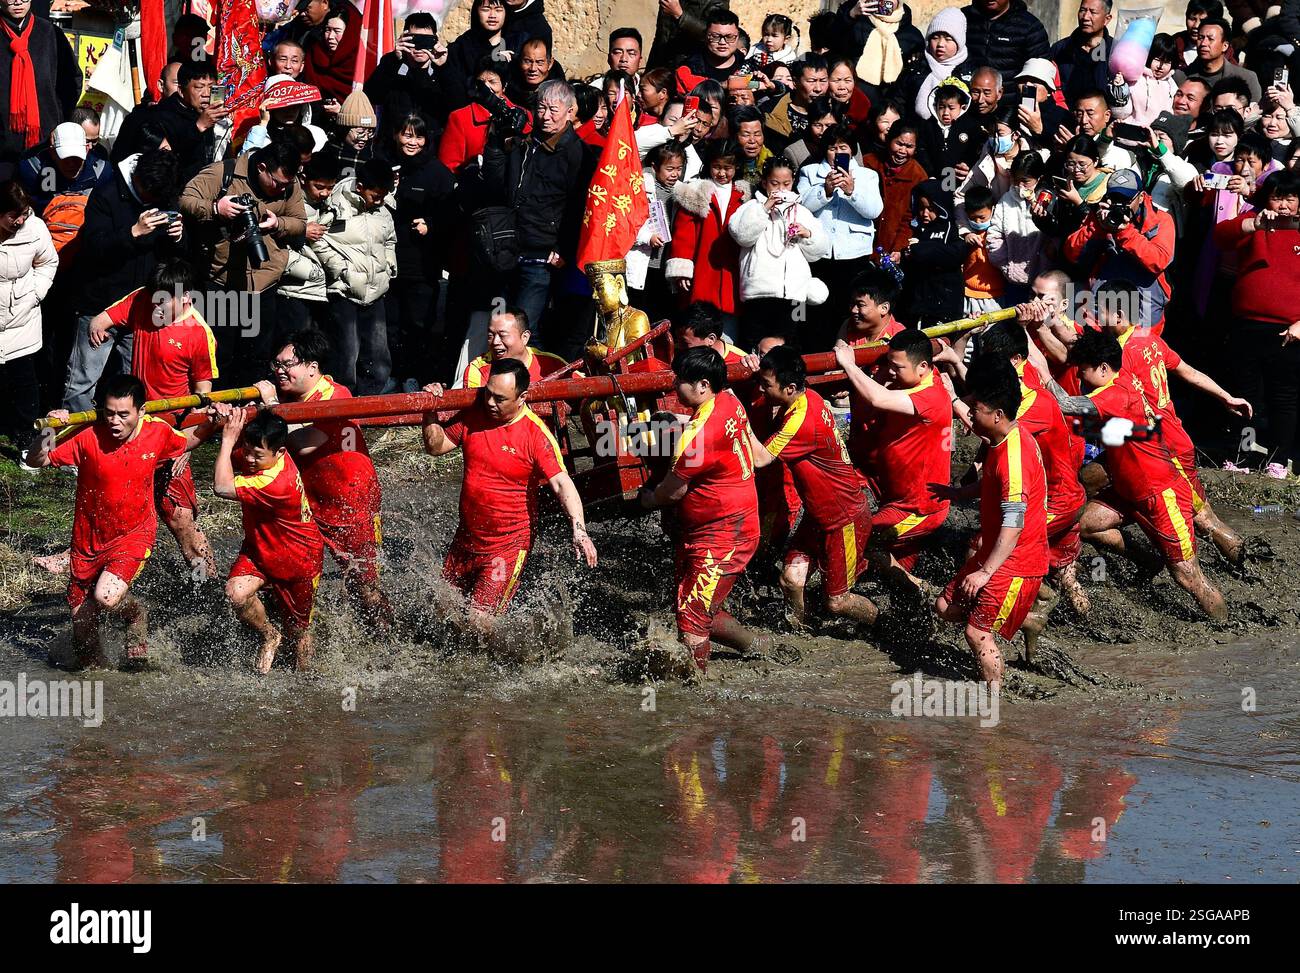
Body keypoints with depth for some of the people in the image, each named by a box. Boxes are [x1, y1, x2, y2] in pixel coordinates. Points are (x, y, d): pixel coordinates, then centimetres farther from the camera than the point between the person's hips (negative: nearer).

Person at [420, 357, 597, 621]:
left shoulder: (536, 435, -17)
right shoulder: (473, 415, -1)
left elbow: (561, 483, -24)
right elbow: (436, 447, 11)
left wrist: (579, 531, -37)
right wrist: (431, 414, -8)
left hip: (508, 544, -6)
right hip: (466, 539, 6)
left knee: (478, 620, -12)